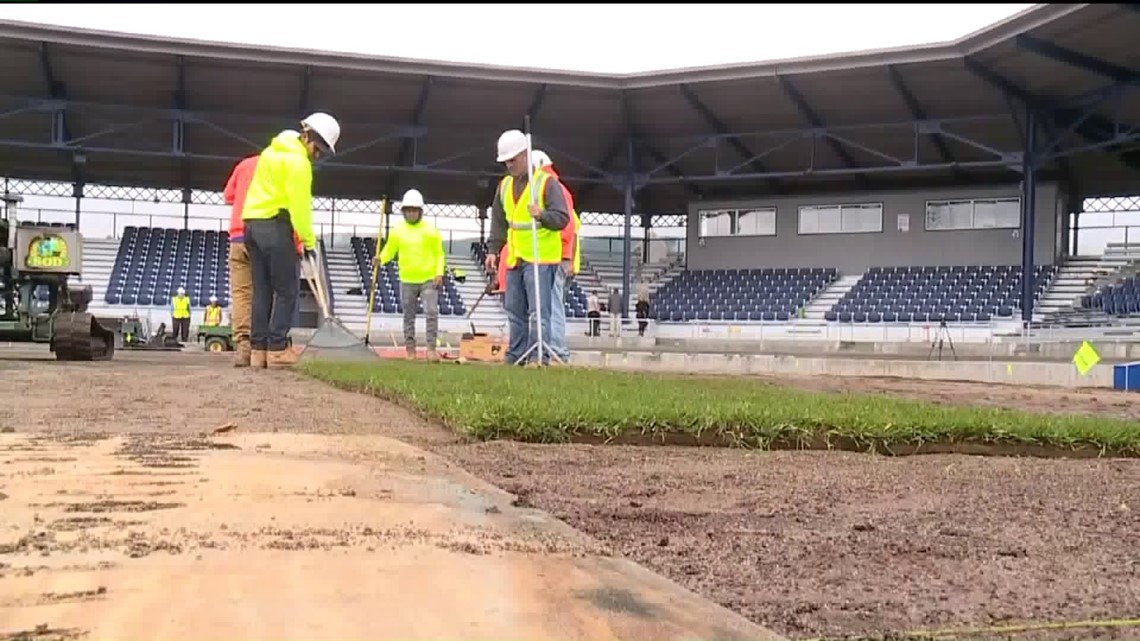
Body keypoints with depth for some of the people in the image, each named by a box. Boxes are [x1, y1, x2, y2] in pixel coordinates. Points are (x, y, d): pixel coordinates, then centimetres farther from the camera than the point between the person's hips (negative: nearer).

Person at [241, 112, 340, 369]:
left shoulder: (272, 150, 19)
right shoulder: (297, 160, -10)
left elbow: (267, 190, 15)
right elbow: (300, 204, -15)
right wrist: (309, 241, -10)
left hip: (251, 223, 9)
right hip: (275, 226, -9)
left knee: (262, 290, 9)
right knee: (286, 291, -3)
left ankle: (258, 349, 7)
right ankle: (277, 349, -7)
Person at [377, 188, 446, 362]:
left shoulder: (430, 230, -2)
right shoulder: (397, 230, 4)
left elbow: (439, 254, 1)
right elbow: (389, 250, 10)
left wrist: (439, 273, -10)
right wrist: (380, 259, -11)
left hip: (428, 280, -2)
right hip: (407, 281, 2)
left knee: (432, 312, -11)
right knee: (409, 316, 9)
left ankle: (431, 348, -7)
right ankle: (410, 348, 18)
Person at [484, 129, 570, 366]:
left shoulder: (547, 182, -6)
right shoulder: (505, 185, 14)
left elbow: (563, 218, -11)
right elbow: (498, 222, 19)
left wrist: (542, 215, -28)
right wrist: (493, 249, 11)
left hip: (541, 258, -7)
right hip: (514, 259, 7)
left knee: (538, 309, -9)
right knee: (515, 310, 10)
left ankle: (540, 355, -7)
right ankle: (516, 354, 18)